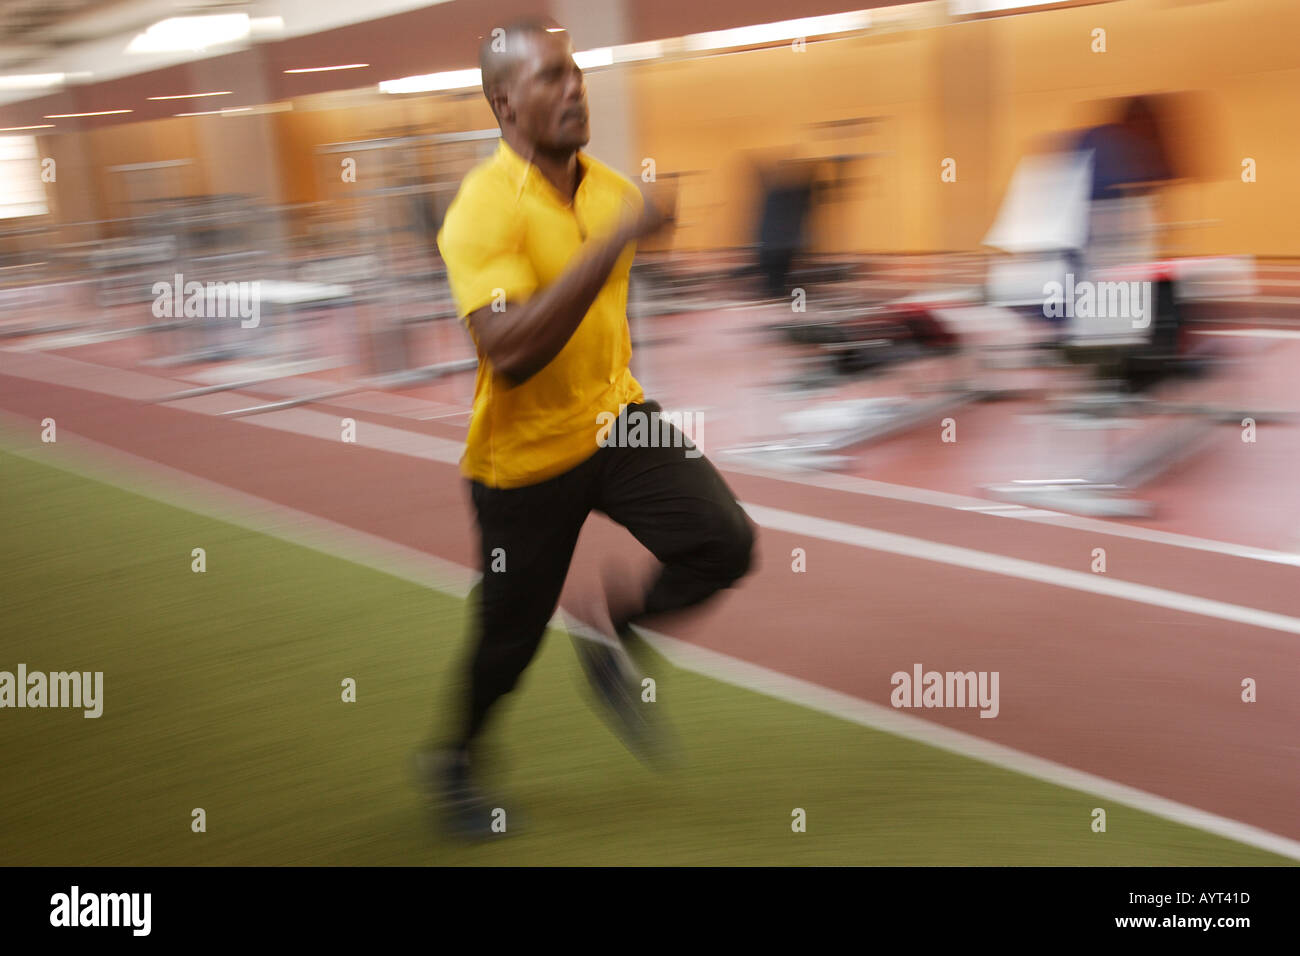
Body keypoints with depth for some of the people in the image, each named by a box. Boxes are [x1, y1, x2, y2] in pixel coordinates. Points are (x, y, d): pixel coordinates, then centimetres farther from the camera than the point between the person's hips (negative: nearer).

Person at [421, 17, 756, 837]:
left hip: (616, 419, 5)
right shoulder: (484, 208, -20)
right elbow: (508, 350, -35)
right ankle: (457, 758, 40)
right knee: (511, 639, 9)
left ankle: (612, 627, 15)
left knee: (726, 543, -14)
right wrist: (617, 237, -36)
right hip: (525, 454, -5)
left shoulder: (610, 186, 1)